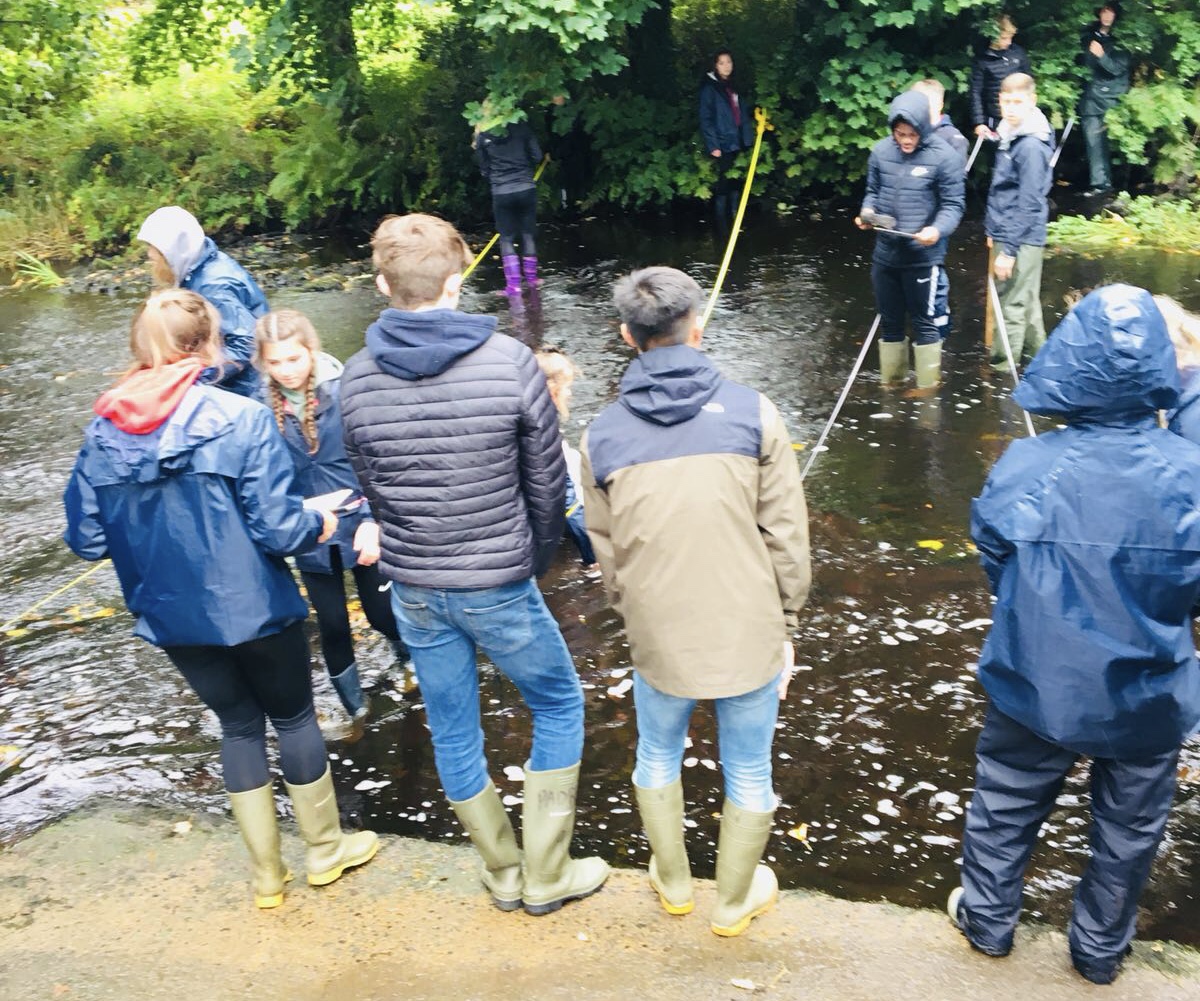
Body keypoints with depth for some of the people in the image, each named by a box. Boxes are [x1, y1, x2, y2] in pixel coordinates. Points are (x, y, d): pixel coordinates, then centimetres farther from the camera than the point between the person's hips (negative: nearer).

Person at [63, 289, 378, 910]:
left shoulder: (103, 432, -5)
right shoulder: (240, 419, -18)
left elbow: (86, 540, -1)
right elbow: (279, 529, -20)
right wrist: (320, 526, 1)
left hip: (170, 617, 4)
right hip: (251, 608, -4)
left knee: (238, 724, 21)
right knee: (294, 717, 18)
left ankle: (267, 875, 31)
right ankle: (326, 850, 34)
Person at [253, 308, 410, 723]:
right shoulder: (260, 403, -10)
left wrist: (372, 521, -20)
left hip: (361, 524, -2)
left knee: (382, 613, 9)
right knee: (332, 623, 13)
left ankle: (407, 646, 43)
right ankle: (346, 687, 40)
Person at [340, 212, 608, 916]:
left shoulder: (357, 378, -6)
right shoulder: (510, 361, -15)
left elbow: (373, 490, 4)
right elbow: (547, 483, -8)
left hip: (413, 591, 4)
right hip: (499, 587, -3)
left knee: (453, 732, 19)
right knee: (559, 706, 18)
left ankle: (504, 873, 37)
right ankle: (546, 875, 25)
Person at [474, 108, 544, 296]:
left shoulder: (482, 136, 1)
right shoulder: (521, 127, 0)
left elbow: (484, 168, 5)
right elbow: (537, 156, 1)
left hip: (501, 193, -1)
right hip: (526, 188, 1)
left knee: (506, 239, 7)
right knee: (527, 234, 14)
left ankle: (513, 284, 0)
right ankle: (531, 278, 20)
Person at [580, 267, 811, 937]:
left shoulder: (603, 435, -4)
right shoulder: (753, 412, -9)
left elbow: (607, 551, 5)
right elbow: (786, 536, -5)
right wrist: (786, 626, 7)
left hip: (659, 637, 2)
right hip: (750, 632, -1)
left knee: (659, 759, 26)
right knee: (749, 773, 19)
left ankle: (674, 883, 46)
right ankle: (735, 901, 39)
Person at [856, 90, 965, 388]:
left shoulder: (944, 156, -11)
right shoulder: (880, 151, 0)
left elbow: (953, 204, -8)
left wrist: (938, 230, -27)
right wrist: (867, 212, -8)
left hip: (923, 256, -4)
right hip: (885, 253, 5)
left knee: (924, 323, 6)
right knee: (889, 322, 16)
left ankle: (927, 387, 20)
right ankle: (891, 382, 32)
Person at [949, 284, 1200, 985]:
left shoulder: (1023, 470, -22)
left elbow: (995, 568, -7)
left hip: (1036, 686, 0)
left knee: (1006, 805, 24)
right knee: (1130, 828, 24)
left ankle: (989, 921, 45)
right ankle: (1101, 950, 45)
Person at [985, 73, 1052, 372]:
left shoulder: (1031, 146, -17)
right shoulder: (1009, 136, 10)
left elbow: (1028, 204, -20)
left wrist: (1009, 249, -21)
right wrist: (994, 231, 20)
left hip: (1021, 240, -9)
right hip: (1007, 234, 9)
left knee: (1011, 306, -2)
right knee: (1027, 302, 19)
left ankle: (1003, 367, 6)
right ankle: (1037, 356, 32)